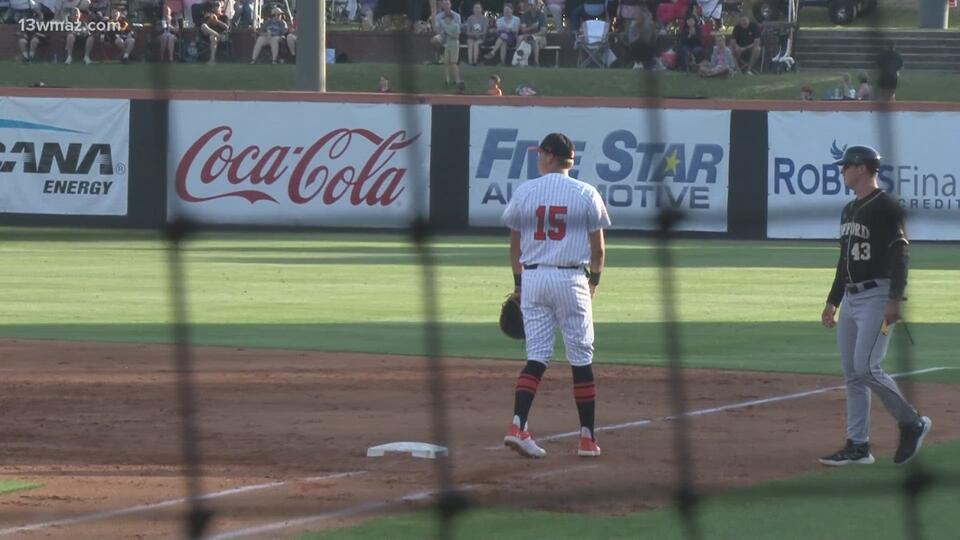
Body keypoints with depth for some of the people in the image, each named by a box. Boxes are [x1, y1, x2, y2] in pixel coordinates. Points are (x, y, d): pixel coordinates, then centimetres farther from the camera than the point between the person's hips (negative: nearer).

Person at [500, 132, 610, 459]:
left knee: (537, 356, 4)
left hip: (533, 277, 2)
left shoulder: (523, 193, 2)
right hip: (571, 279, -2)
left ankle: (518, 424, -14)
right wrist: (594, 281, 17)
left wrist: (518, 282, 18)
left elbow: (514, 244, 8)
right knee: (581, 358, 5)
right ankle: (587, 437, 7)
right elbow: (598, 246, 1)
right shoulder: (586, 194, -2)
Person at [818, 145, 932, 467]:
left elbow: (900, 256, -17)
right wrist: (832, 301, 23)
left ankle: (912, 423, -3)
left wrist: (895, 301, -25)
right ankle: (858, 446, 8)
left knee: (866, 367, -17)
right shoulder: (849, 211, 18)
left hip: (877, 296, -9)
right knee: (852, 374, 6)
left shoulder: (887, 208, -11)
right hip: (851, 299, 9)